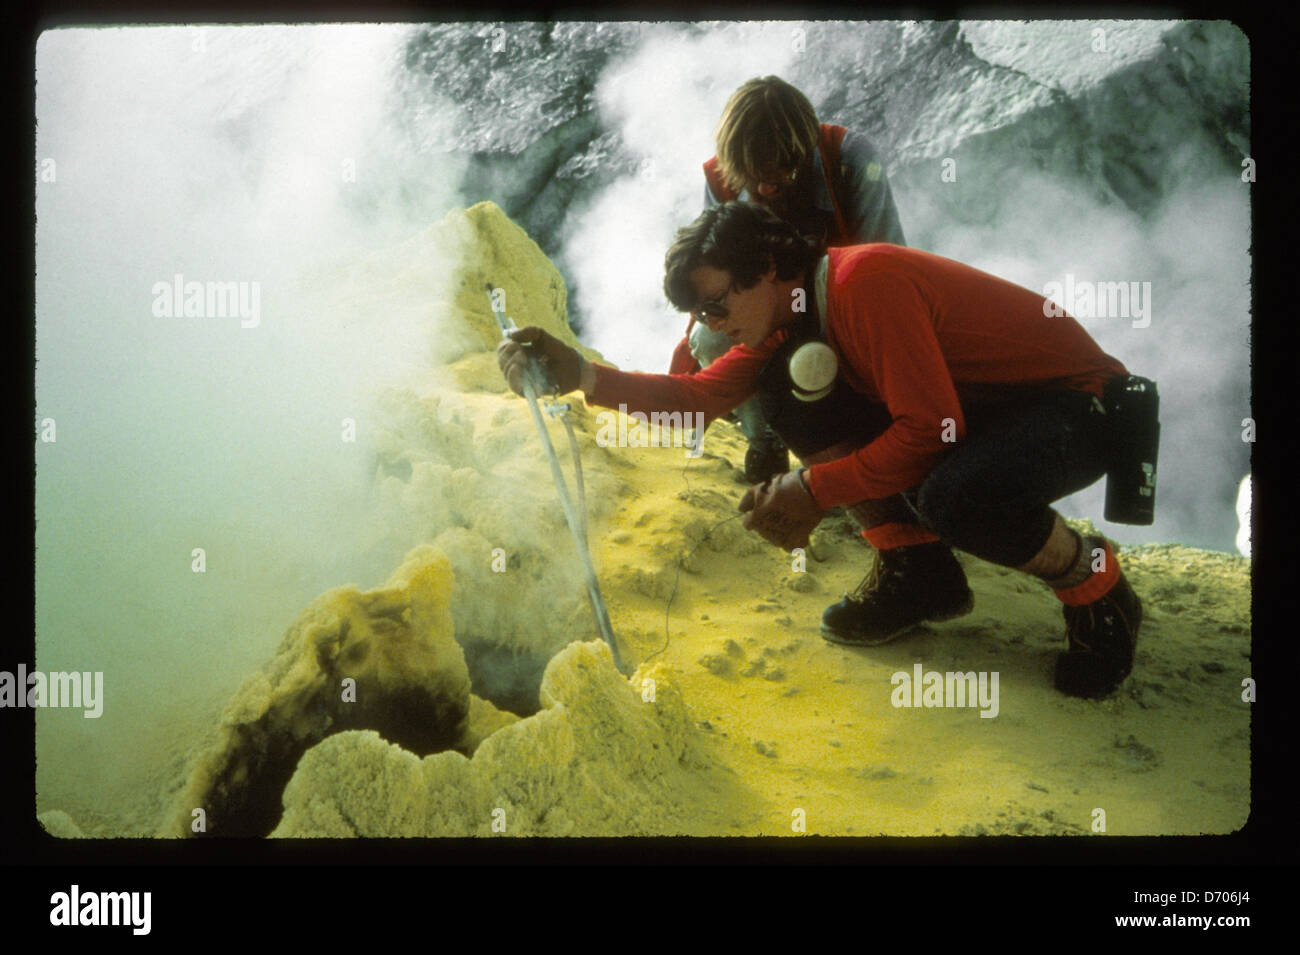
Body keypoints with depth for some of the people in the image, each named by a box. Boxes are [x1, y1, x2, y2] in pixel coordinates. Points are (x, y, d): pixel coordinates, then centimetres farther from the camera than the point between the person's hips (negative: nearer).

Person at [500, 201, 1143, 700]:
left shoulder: (865, 281, -26)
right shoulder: (793, 314, 3)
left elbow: (929, 431, -29)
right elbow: (703, 393, 2)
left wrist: (814, 491, -23)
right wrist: (584, 376, -8)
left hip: (1082, 406, -9)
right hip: (976, 405, 9)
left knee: (953, 497, -40)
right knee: (793, 388, -7)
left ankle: (1093, 584, -9)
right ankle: (917, 572, 3)